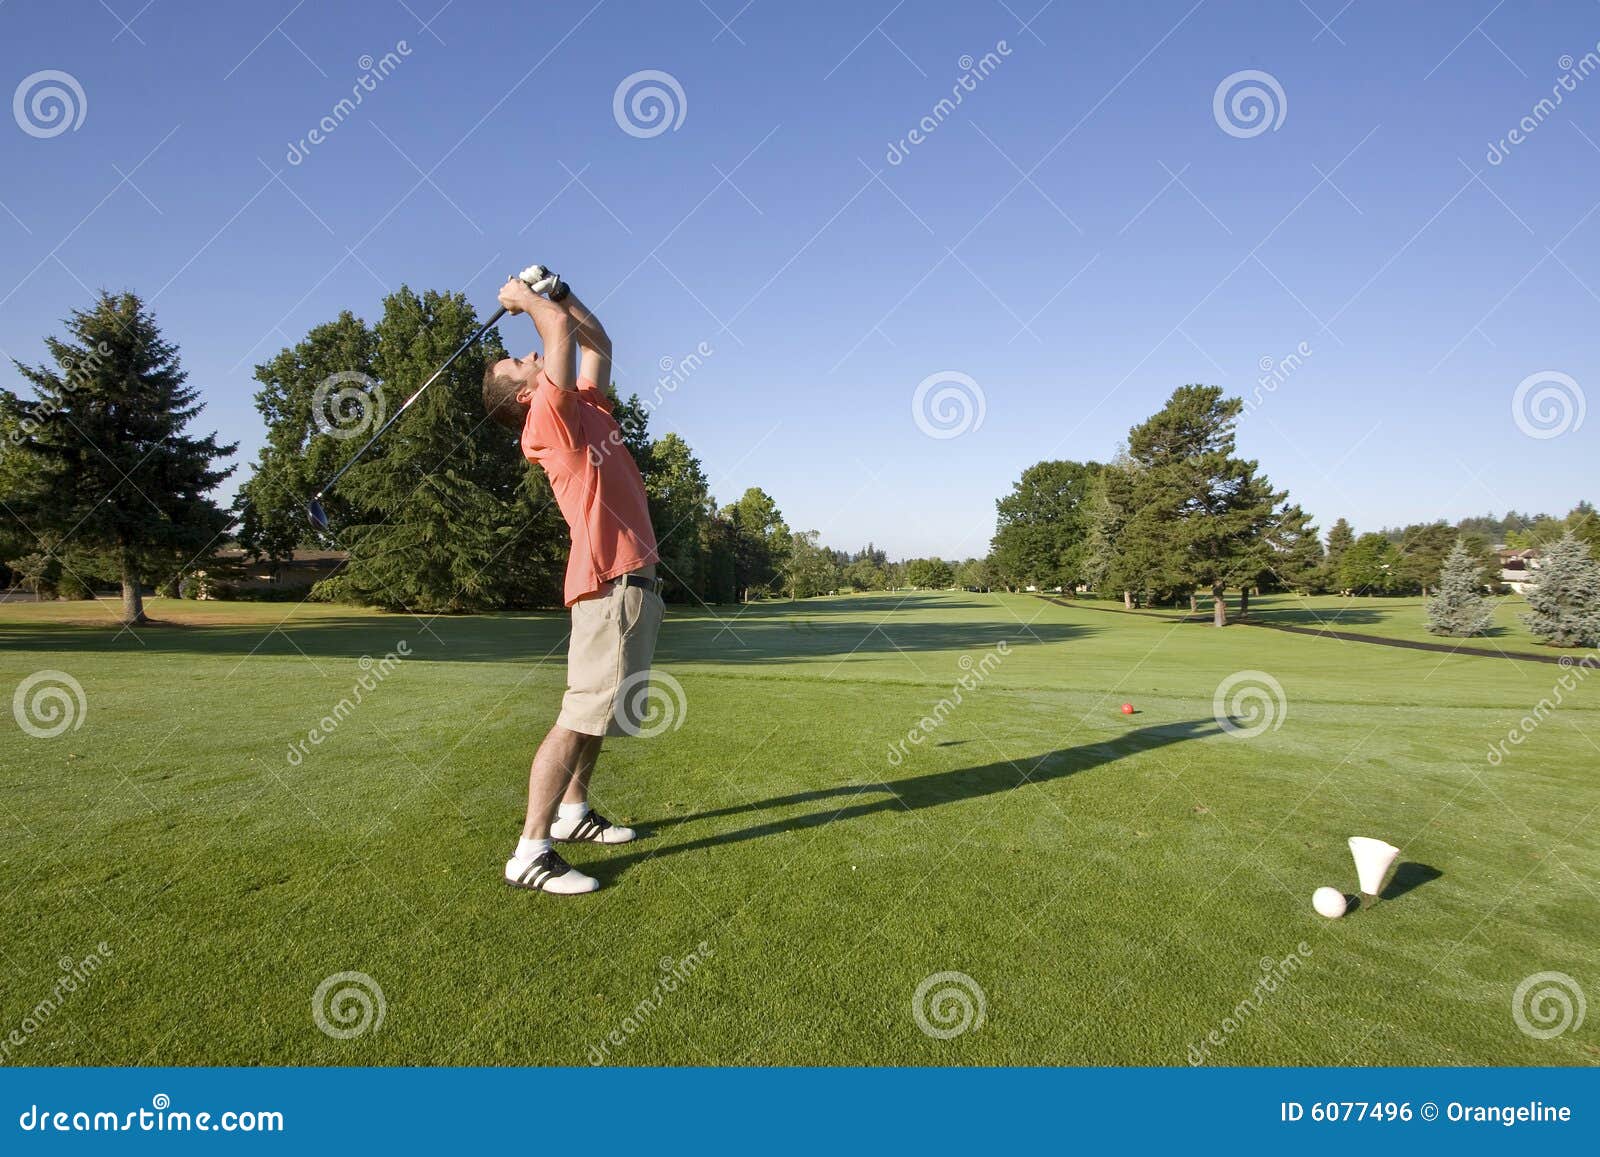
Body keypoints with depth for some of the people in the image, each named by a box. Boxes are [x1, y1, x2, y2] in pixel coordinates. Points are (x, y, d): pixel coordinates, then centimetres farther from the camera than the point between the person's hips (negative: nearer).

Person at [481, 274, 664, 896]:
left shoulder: (586, 406, 20)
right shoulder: (550, 416, -5)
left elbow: (597, 342, 30)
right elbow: (561, 328, -11)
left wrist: (556, 288, 24)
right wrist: (524, 298, 7)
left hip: (633, 581, 9)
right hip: (611, 585, -9)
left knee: (601, 713, 16)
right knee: (580, 717, -11)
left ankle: (572, 812, 29)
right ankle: (531, 852, -7)